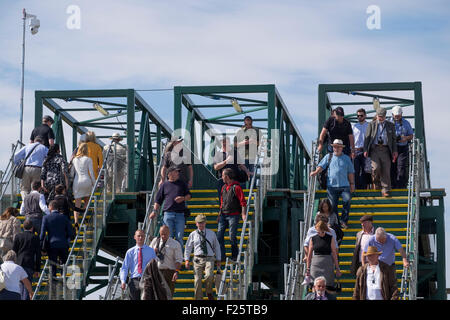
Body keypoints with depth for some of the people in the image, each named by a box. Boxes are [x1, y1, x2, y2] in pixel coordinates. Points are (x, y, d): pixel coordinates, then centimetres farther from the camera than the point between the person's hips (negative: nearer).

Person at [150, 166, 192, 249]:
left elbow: (189, 196, 15)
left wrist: (183, 198, -6)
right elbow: (158, 199, 15)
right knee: (168, 236, -3)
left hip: (180, 214, 1)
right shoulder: (165, 185, 14)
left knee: (179, 237, -4)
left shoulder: (182, 184, 17)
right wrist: (155, 211, 5)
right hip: (168, 214, -1)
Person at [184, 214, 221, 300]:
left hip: (209, 259, -1)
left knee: (209, 275, -25)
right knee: (197, 280, -6)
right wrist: (186, 259, 6)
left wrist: (218, 260, 15)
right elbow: (188, 247, 15)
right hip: (198, 259, 1)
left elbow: (217, 246, 18)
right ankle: (199, 298, 4)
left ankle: (209, 293, -1)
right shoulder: (193, 234, 10)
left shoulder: (211, 233, 11)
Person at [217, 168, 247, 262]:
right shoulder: (224, 187, 14)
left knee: (232, 237, -5)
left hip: (233, 215, -7)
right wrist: (219, 214, 22)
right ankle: (221, 257, 4)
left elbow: (243, 202, -11)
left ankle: (234, 256, 7)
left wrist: (244, 214, -20)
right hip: (223, 215, 7)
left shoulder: (236, 187, -9)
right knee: (219, 236, 0)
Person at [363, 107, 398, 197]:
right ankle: (376, 182, 12)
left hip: (385, 150, 1)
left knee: (386, 171, -5)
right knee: (376, 168, -17)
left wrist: (394, 151, 7)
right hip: (375, 149, -1)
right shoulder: (371, 125, 12)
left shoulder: (390, 125, 15)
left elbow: (393, 139, 17)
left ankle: (385, 190, -2)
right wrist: (365, 150, -1)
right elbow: (367, 138, 9)